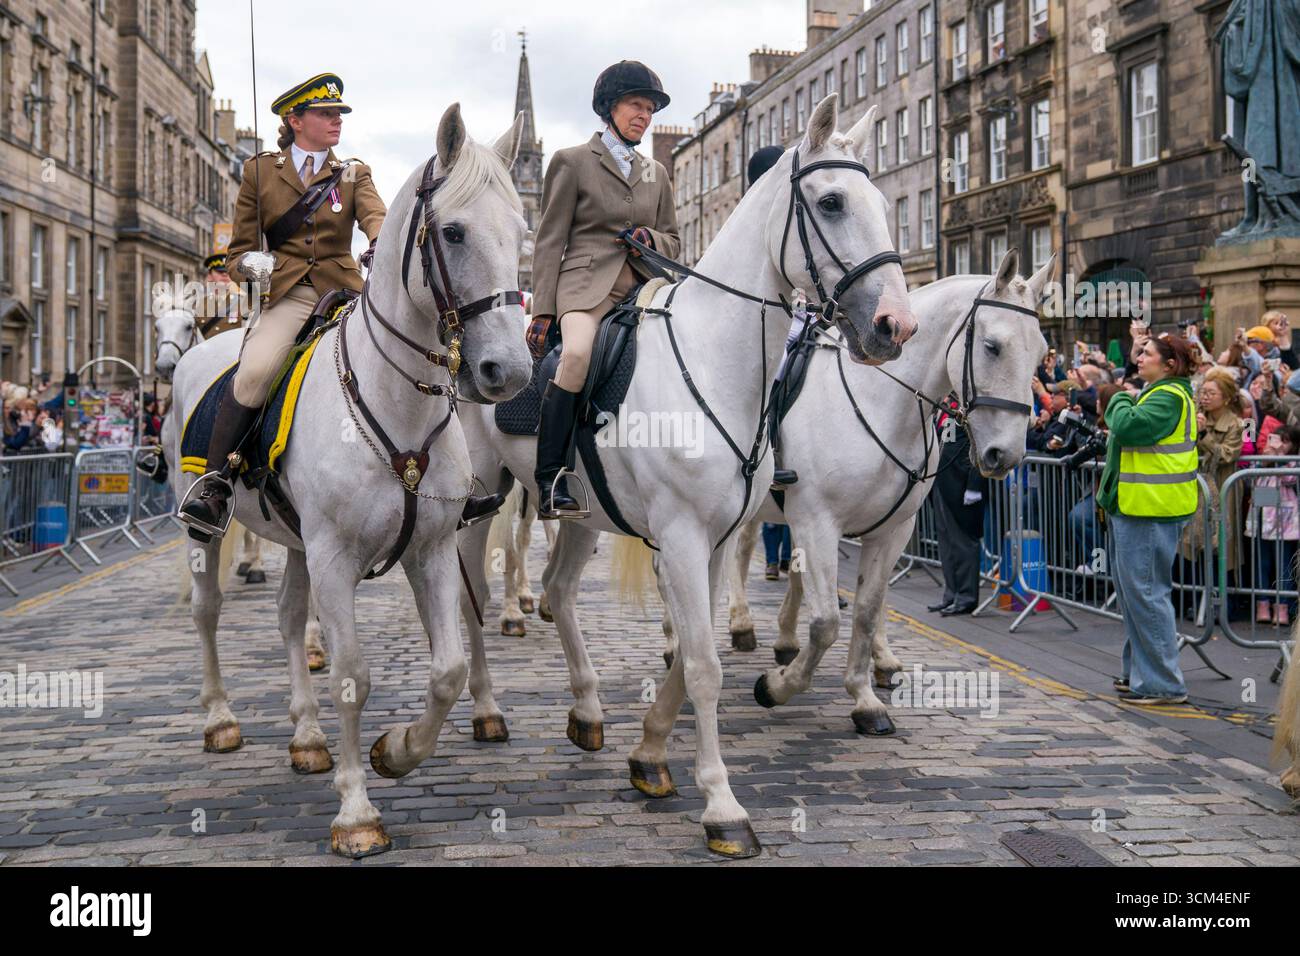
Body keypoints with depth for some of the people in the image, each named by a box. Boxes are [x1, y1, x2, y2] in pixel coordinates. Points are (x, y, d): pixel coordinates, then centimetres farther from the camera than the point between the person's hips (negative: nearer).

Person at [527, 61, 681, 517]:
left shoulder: (656, 173, 23)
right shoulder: (573, 161, 9)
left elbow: (673, 241, 27)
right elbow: (550, 241, 5)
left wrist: (651, 238, 1)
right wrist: (542, 310, -4)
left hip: (642, 286, 5)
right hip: (587, 282, -5)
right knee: (577, 353, -34)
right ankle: (550, 486, -30)